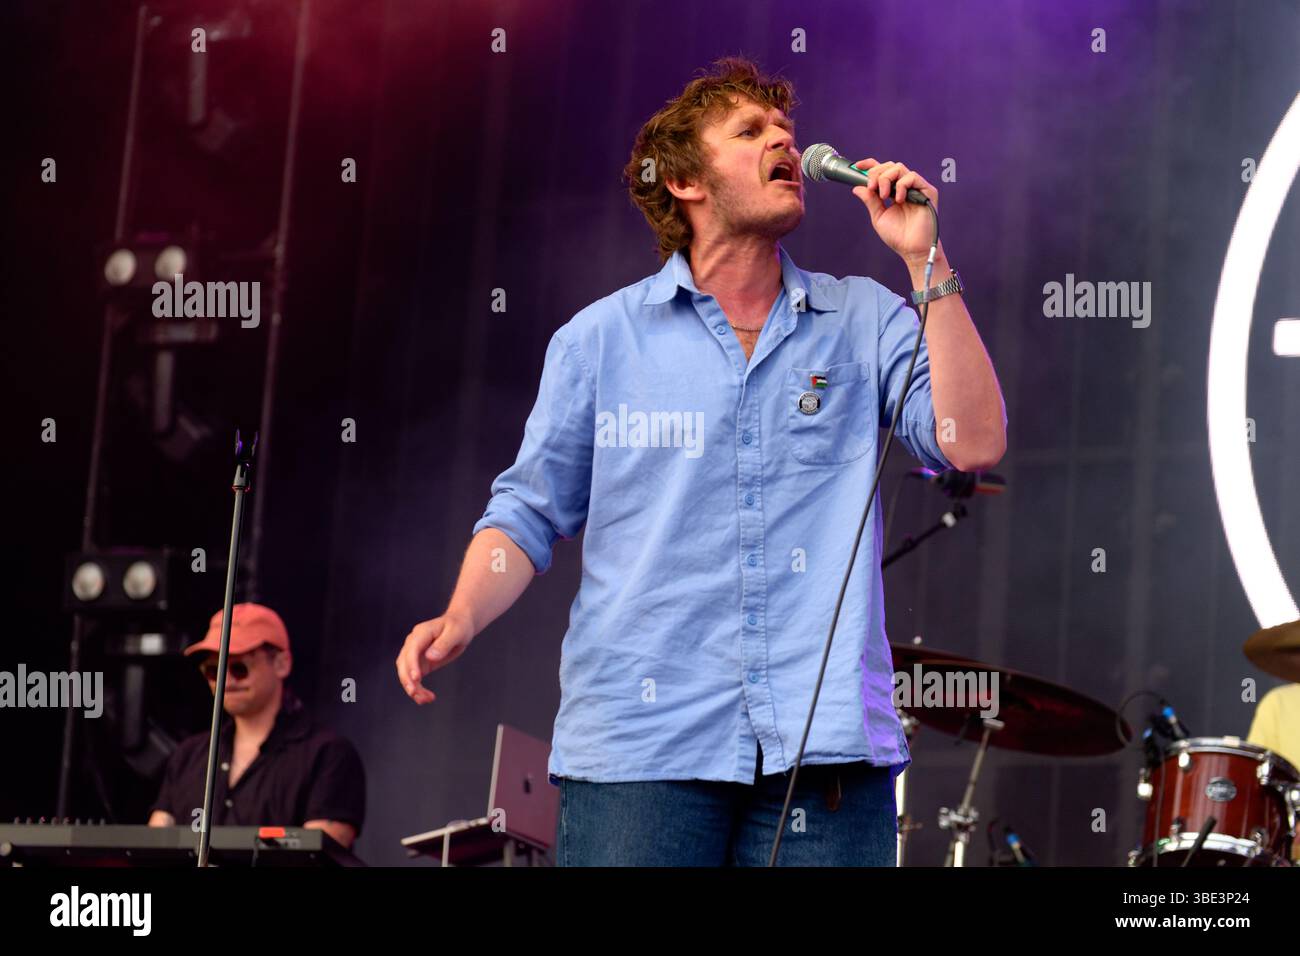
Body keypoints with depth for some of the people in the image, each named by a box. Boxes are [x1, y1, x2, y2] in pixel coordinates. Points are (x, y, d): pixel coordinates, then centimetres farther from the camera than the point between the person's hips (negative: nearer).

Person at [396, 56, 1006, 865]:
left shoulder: (865, 322, 10)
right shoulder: (601, 338, 8)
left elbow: (973, 444, -3)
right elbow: (530, 515, 11)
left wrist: (924, 262, -5)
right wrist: (460, 621, -7)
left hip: (825, 748, 1)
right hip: (639, 745, -1)